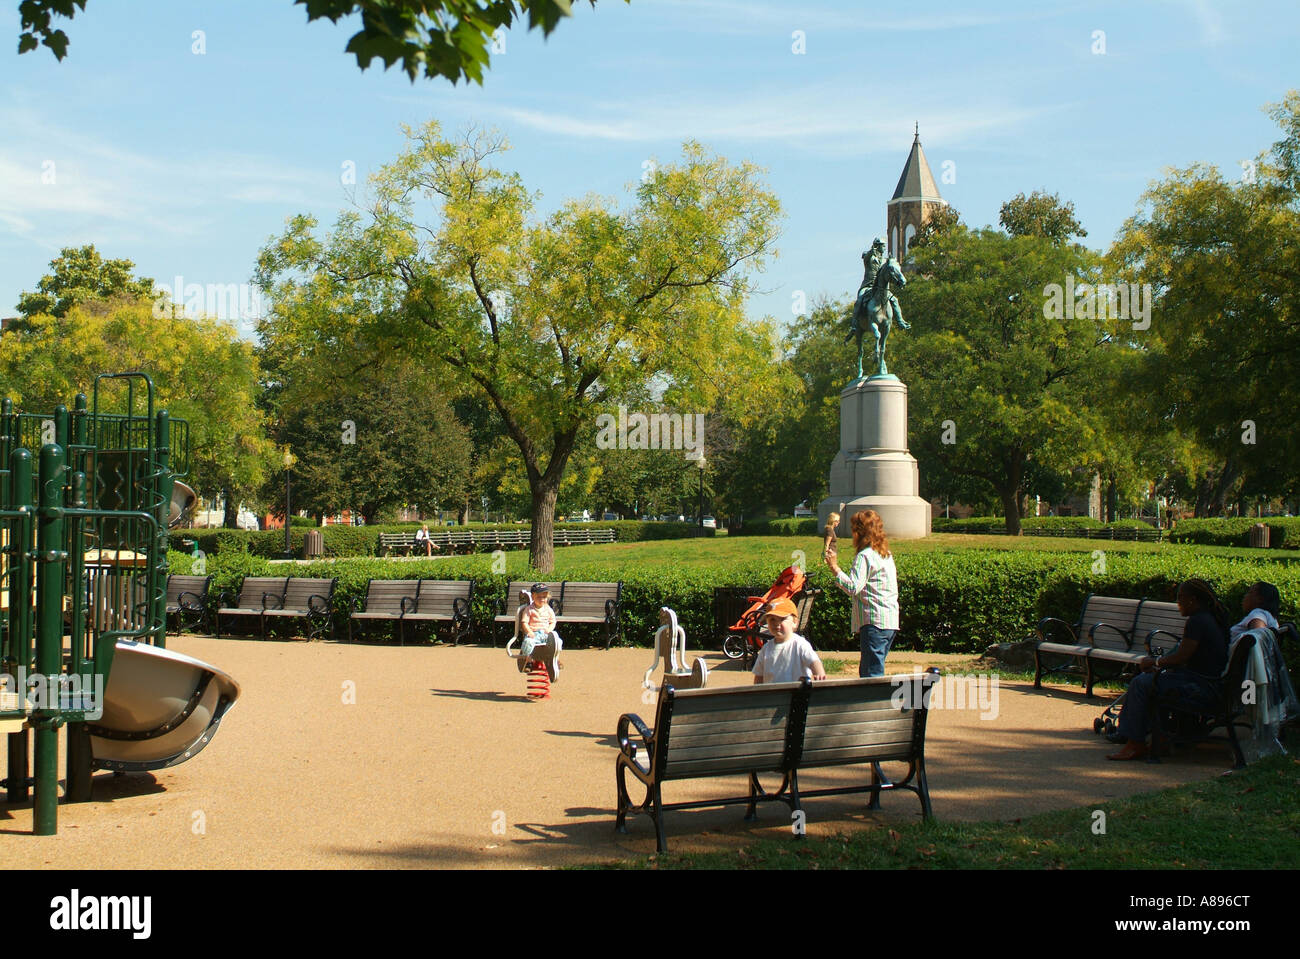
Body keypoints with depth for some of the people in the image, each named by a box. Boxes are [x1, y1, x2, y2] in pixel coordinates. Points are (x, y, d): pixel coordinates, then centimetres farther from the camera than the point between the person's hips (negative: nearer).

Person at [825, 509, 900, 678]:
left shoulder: (864, 556, -11)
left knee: (872, 674, -10)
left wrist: (835, 568, -16)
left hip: (874, 621, -10)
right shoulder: (887, 555, 18)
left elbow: (853, 587, -21)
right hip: (891, 622, 10)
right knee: (866, 670, 15)